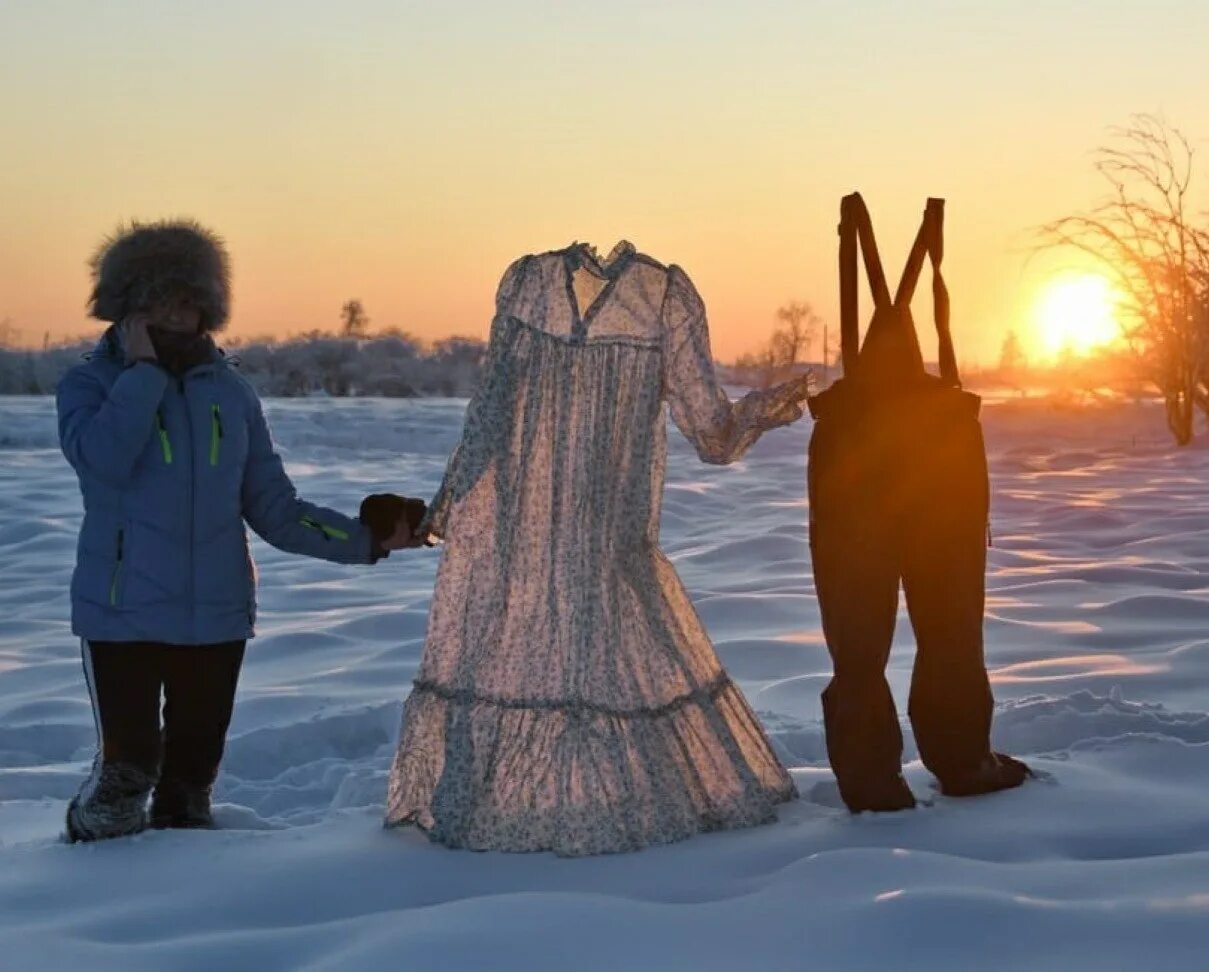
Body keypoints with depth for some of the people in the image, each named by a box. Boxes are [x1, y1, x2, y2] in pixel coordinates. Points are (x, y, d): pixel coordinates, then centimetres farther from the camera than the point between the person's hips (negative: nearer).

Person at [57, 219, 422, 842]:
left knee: (193, 772, 8)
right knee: (127, 770, -8)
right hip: (122, 614, -3)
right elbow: (103, 460, -21)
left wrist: (365, 540, 1)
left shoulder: (230, 393, 11)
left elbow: (274, 510, 11)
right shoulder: (90, 384, 2)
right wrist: (143, 368, -13)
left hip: (217, 617, 3)